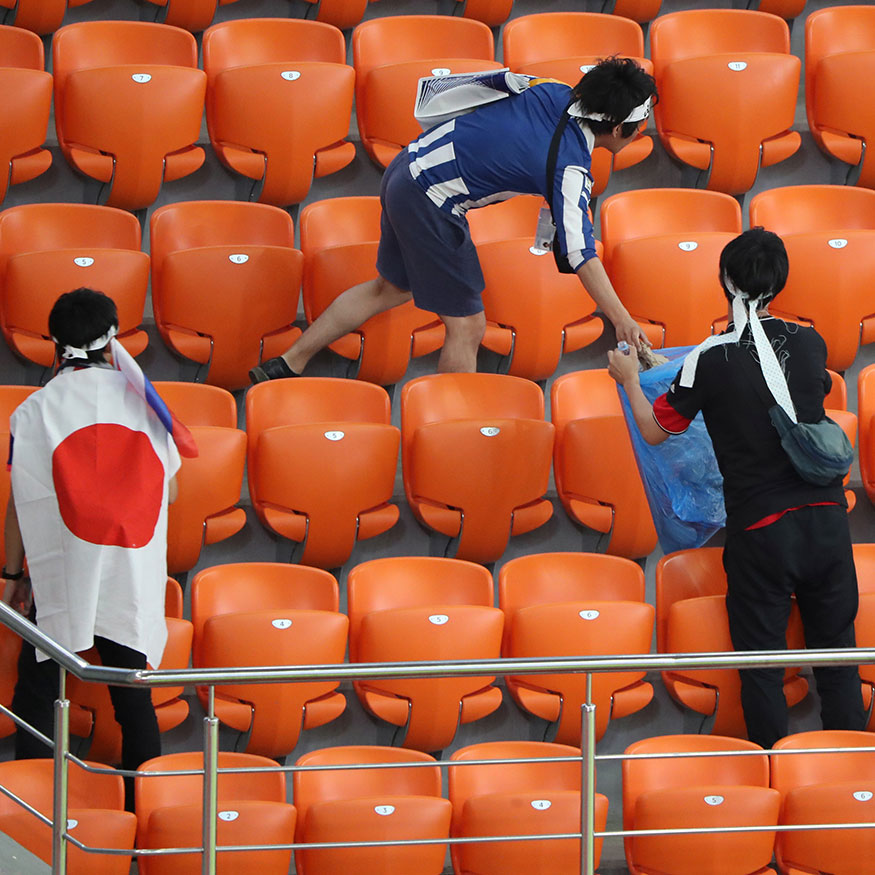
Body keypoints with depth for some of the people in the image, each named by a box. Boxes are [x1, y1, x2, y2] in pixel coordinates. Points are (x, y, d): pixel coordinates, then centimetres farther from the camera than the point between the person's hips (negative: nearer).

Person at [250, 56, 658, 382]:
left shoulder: (554, 94, 1)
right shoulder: (570, 170, -20)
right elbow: (580, 253, -25)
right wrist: (622, 320, -24)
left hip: (408, 164, 9)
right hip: (430, 205, -9)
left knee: (393, 287, 28)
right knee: (467, 326, 2)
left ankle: (288, 364, 35)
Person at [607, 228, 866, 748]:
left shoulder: (712, 359, -11)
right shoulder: (811, 345, 1)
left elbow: (655, 430, -1)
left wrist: (630, 379, 18)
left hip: (762, 530, -3)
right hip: (827, 519, 3)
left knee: (762, 658, 6)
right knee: (836, 648, 12)